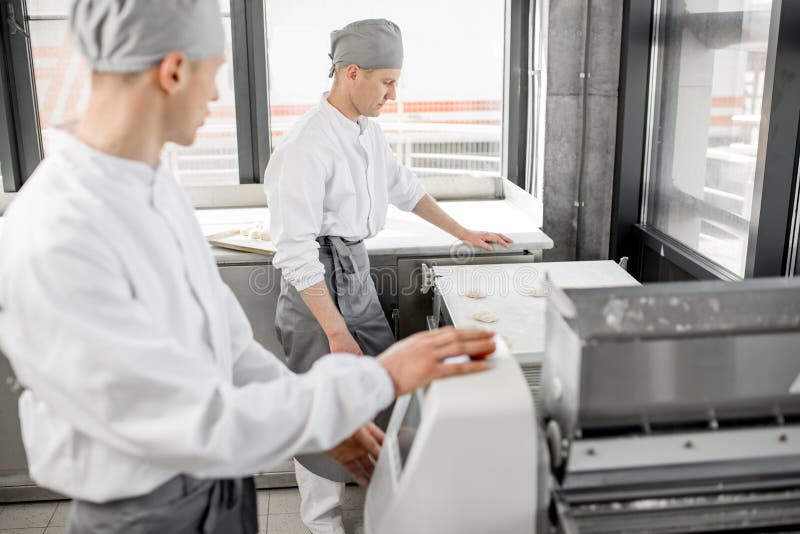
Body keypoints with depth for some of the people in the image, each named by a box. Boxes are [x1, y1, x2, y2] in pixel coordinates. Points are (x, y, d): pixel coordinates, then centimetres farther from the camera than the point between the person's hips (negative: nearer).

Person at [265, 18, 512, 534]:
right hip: (319, 284, -9)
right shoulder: (306, 146, -22)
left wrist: (463, 232, 23)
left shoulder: (368, 130, 4)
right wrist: (336, 331, -22)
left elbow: (404, 187, 20)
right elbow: (296, 250, -23)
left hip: (358, 273, 9)